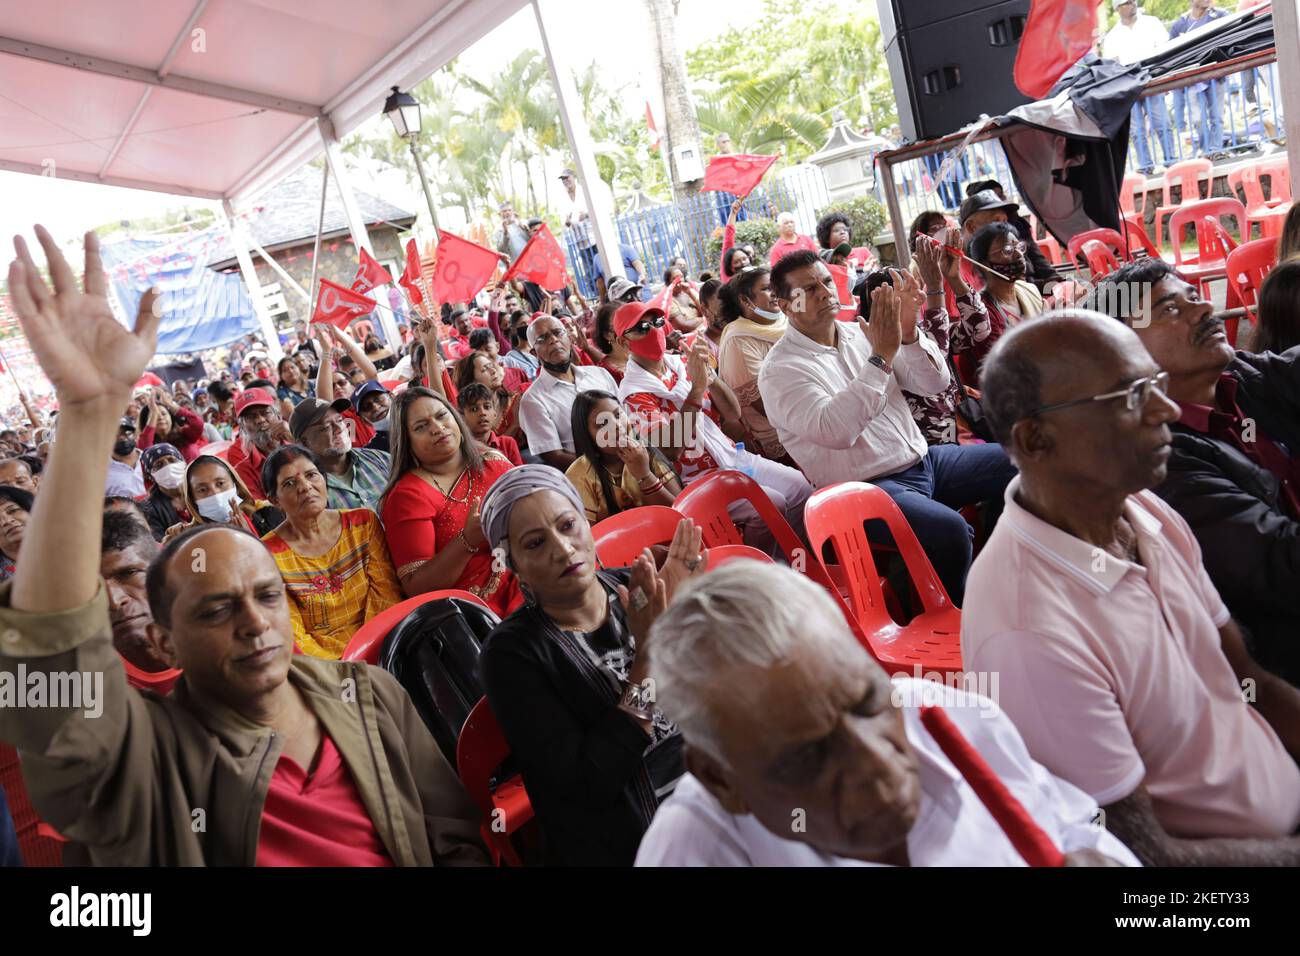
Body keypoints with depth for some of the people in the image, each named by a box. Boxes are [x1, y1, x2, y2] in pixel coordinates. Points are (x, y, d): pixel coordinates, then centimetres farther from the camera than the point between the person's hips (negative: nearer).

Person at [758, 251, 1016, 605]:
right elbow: (835, 430, -28)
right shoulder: (780, 370, -11)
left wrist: (909, 335, -13)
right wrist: (882, 357, -26)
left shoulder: (860, 334, 9)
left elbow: (936, 382, 5)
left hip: (924, 459, 8)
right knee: (949, 530, -31)